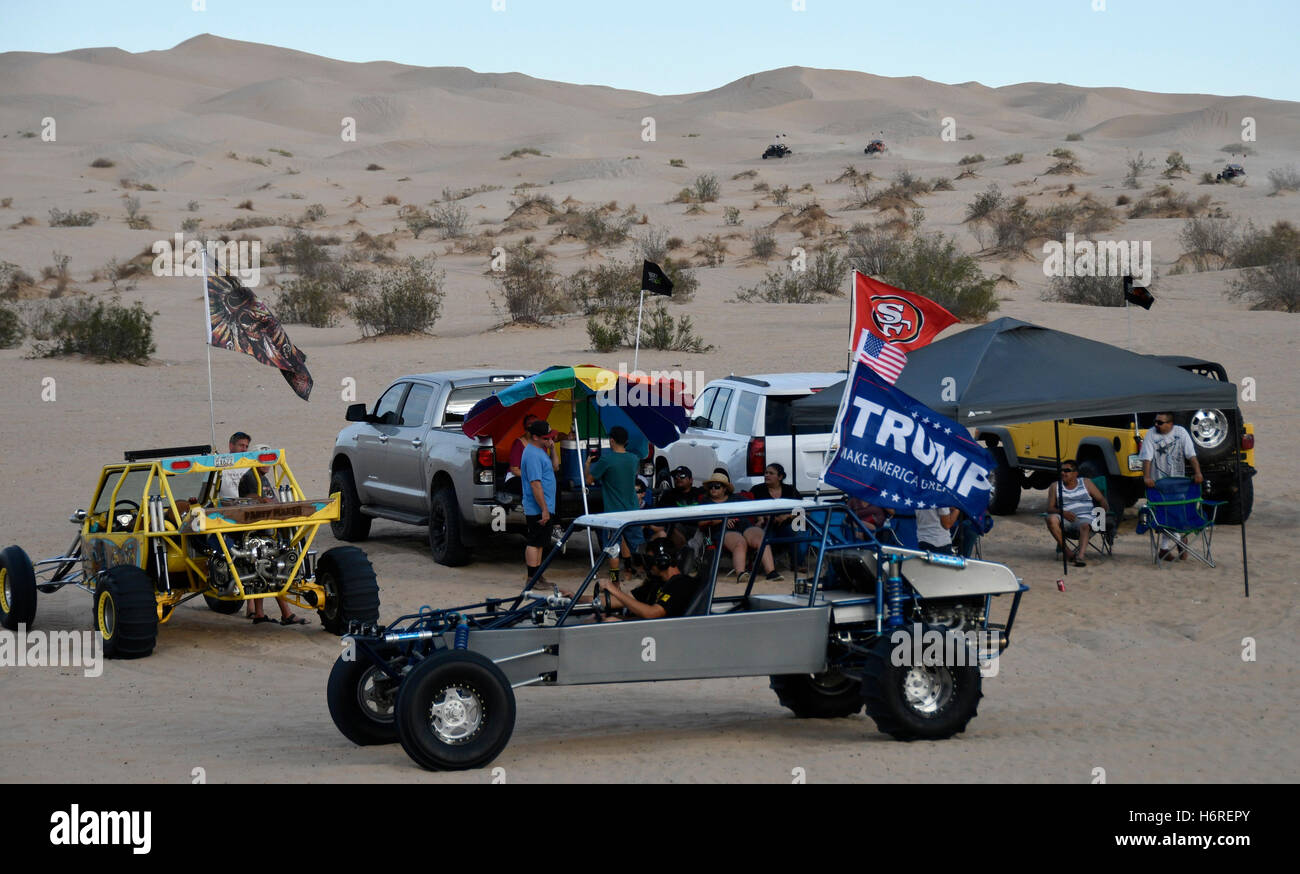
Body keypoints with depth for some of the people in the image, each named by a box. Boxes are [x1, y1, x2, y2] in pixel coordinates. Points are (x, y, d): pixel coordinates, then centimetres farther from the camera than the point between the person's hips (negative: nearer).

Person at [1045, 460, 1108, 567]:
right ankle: (1068, 553, -31)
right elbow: (1050, 508, 5)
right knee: (1051, 519, -32)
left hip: (1084, 518, -1)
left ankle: (1080, 556, -59)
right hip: (1066, 521, 1)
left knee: (1085, 526, -38)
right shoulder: (1055, 488, 15)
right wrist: (1063, 512, -16)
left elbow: (1101, 500, 15)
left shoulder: (1086, 484, 16)